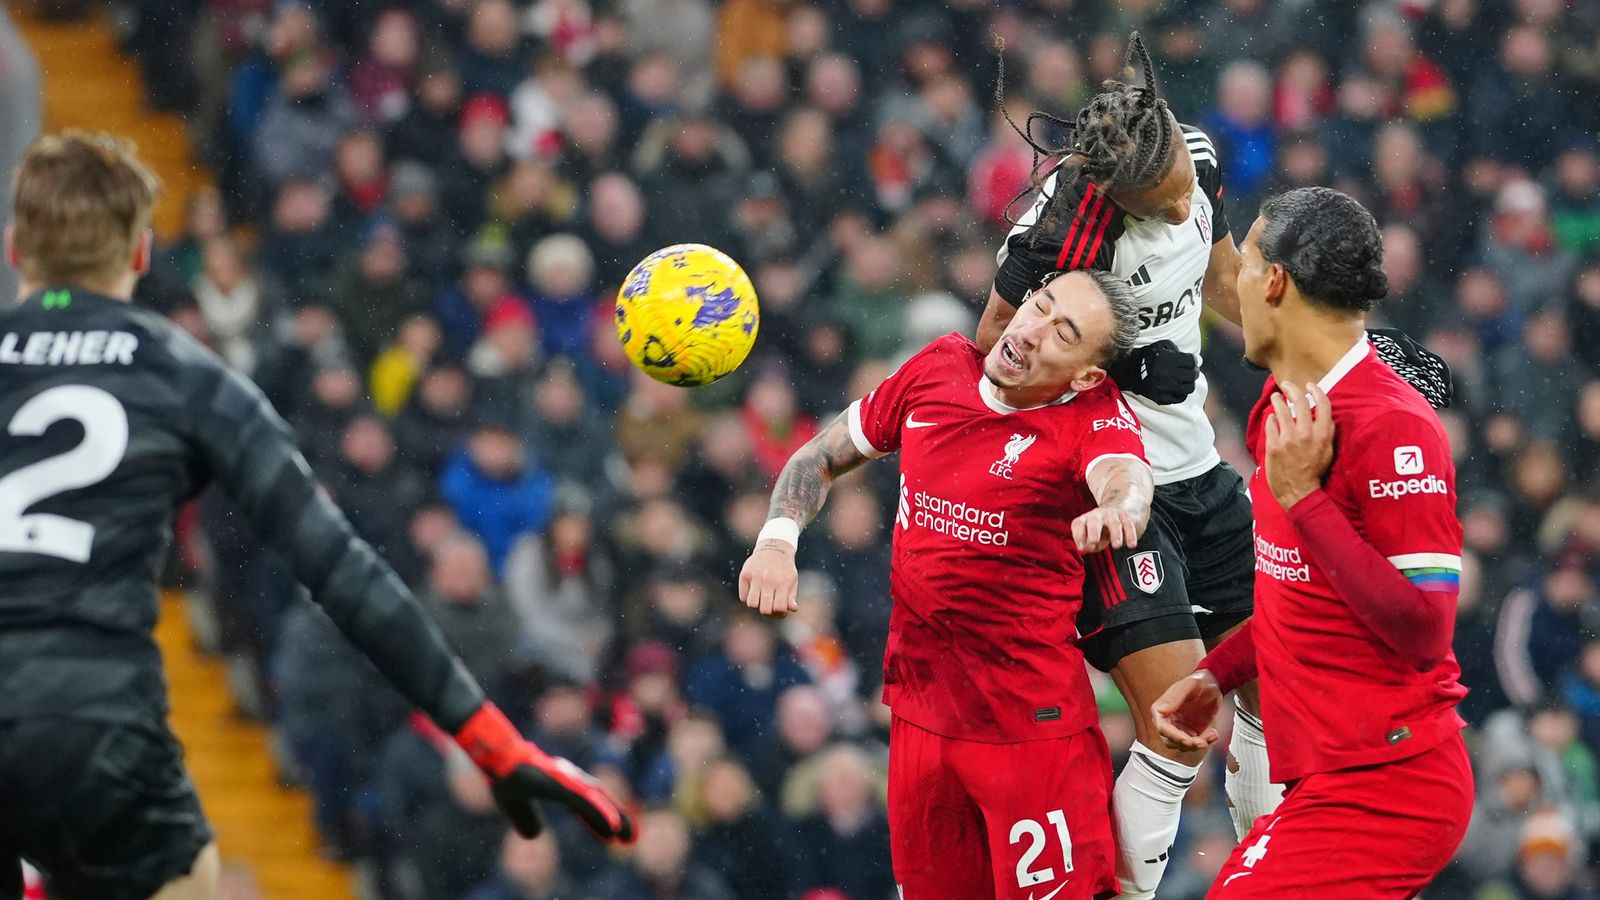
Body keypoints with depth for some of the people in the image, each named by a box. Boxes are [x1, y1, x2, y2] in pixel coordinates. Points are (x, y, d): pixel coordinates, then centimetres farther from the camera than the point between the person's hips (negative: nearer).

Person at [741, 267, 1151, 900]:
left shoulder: (1097, 415, -14)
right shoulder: (941, 367, 0)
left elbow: (1127, 482, -36)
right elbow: (823, 457, 12)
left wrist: (1117, 510, -59)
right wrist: (777, 540, -4)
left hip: (1032, 723, -5)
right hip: (919, 706, 5)